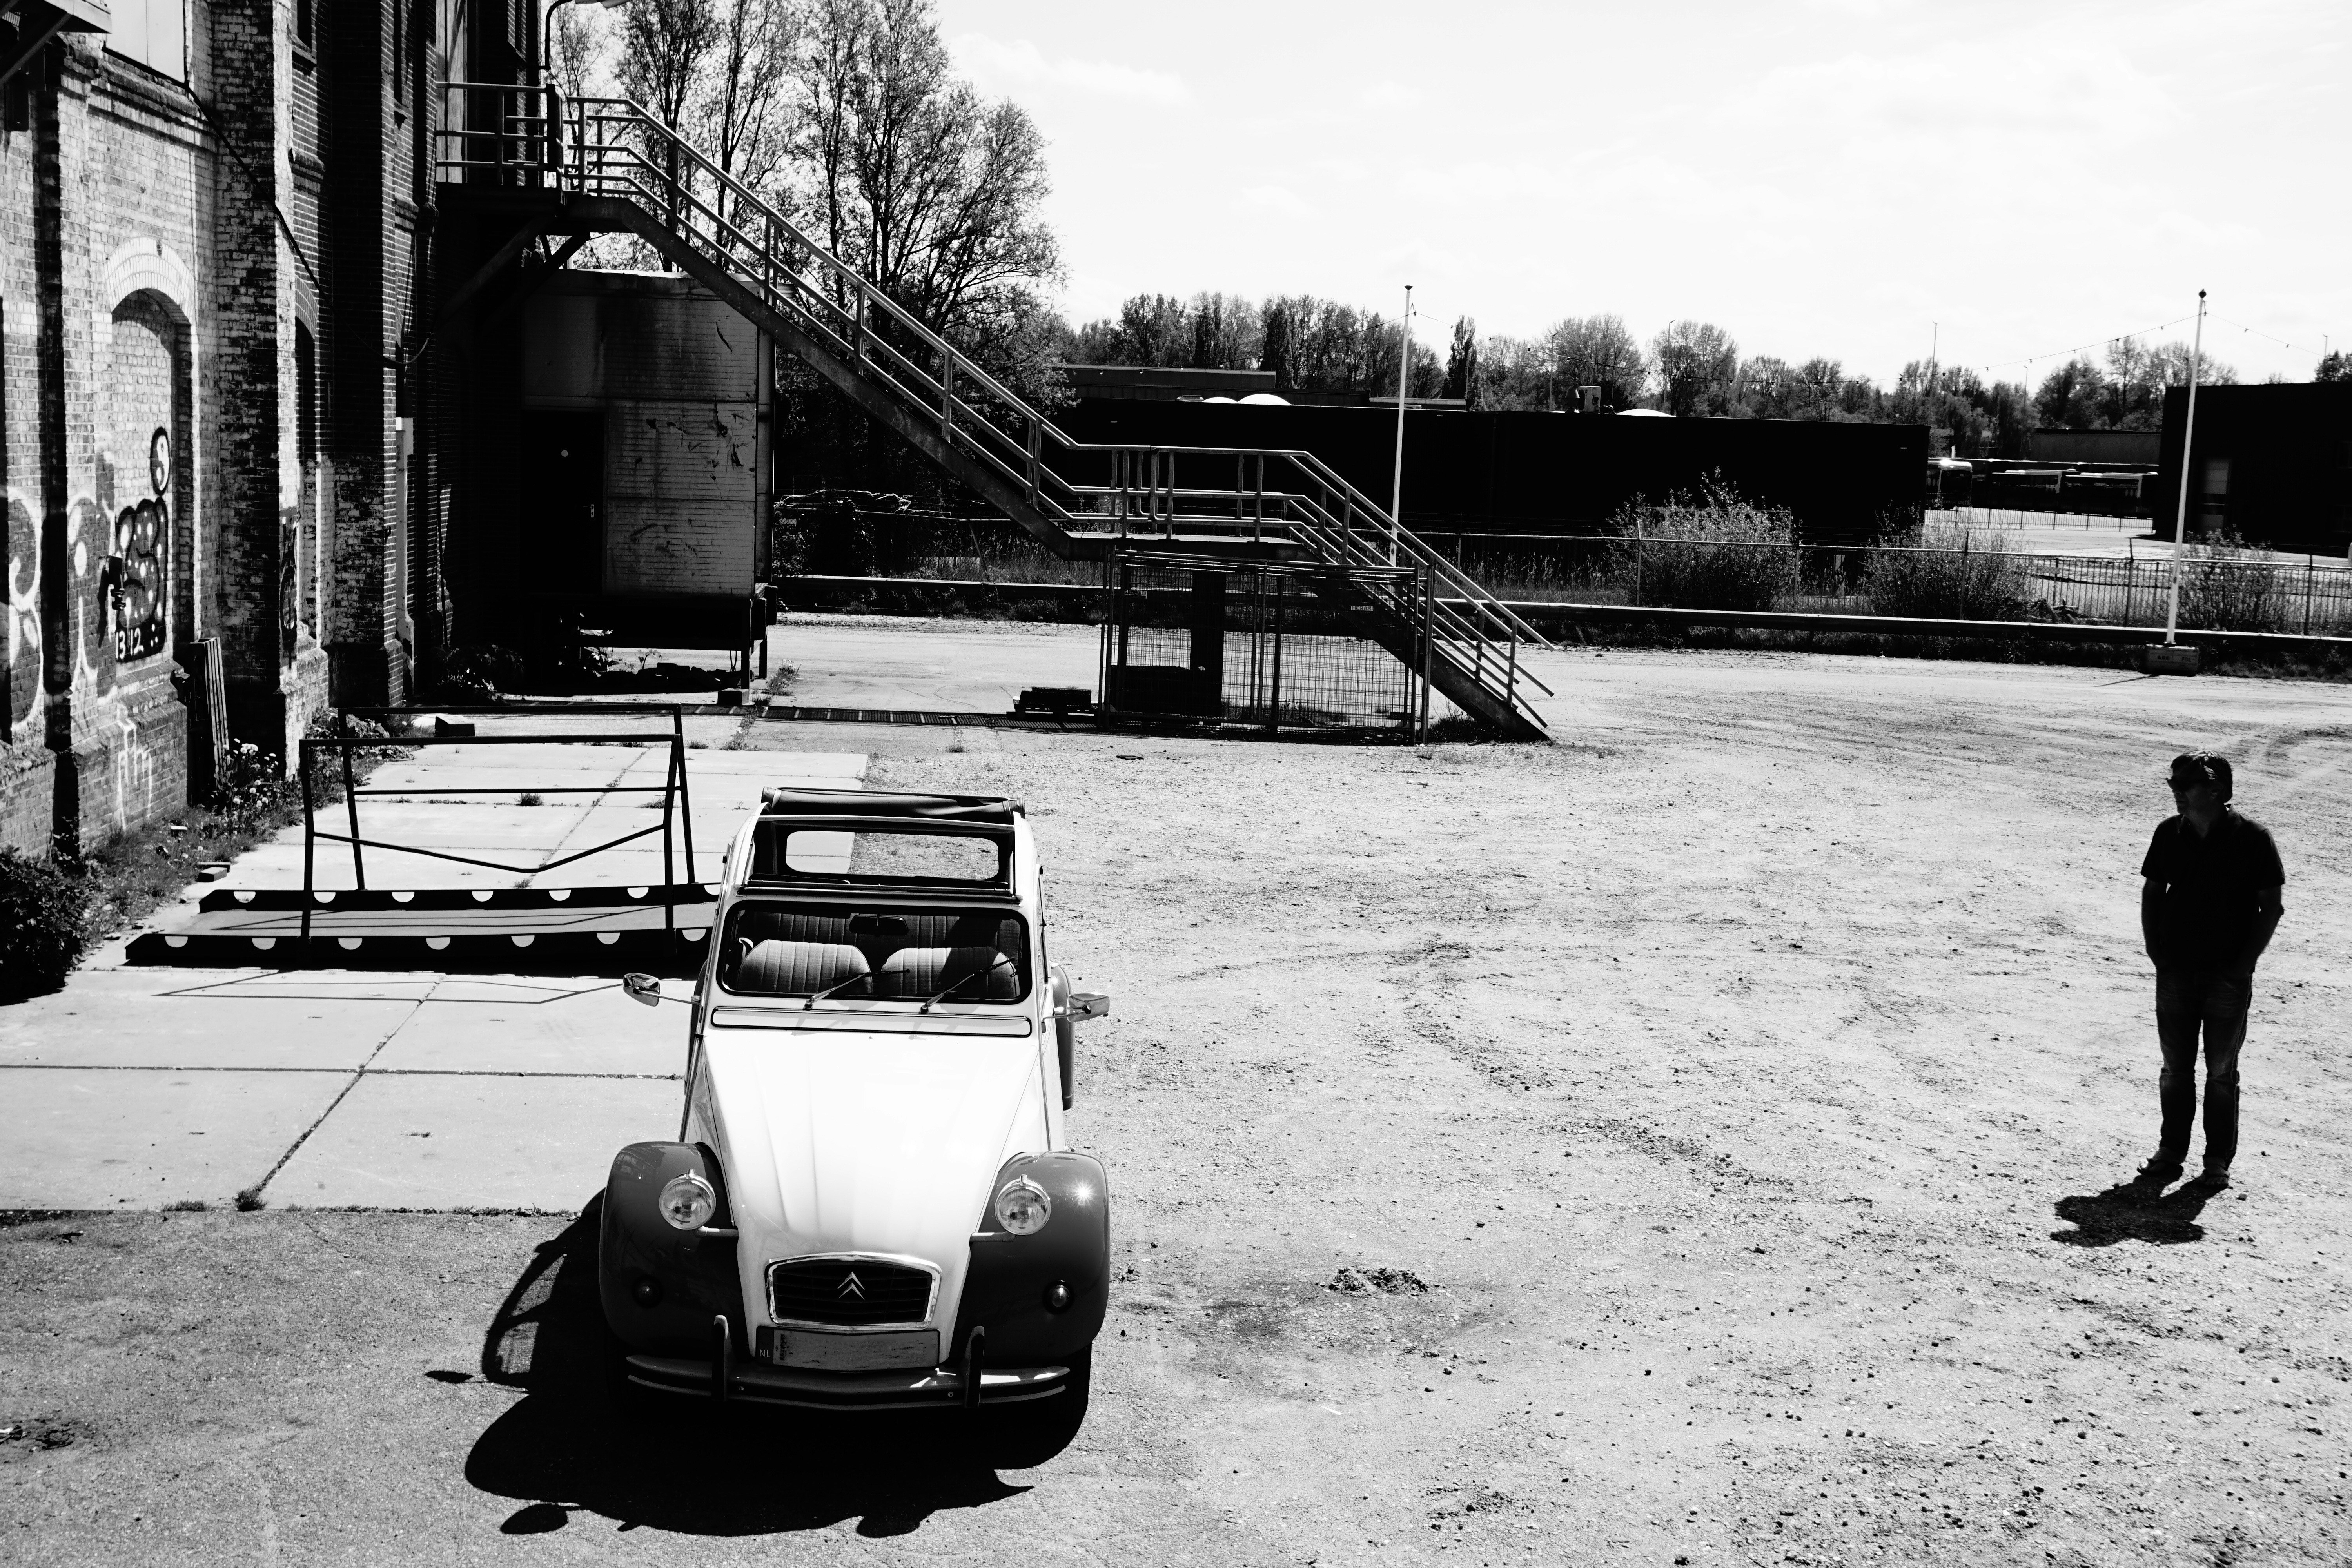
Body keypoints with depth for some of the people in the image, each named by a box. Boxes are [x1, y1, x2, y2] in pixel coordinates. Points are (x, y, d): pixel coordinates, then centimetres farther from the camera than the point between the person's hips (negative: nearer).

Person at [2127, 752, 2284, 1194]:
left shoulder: (2252, 838, -9)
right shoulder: (2170, 834, 2)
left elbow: (2272, 908, -6)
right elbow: (2152, 893, 12)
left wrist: (2243, 964, -10)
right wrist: (2157, 953, 2)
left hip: (2228, 976, -3)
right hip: (2176, 971, 3)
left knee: (2221, 1072, 5)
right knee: (2175, 1068, 9)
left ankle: (2218, 1163, 14)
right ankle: (2170, 1156, 19)